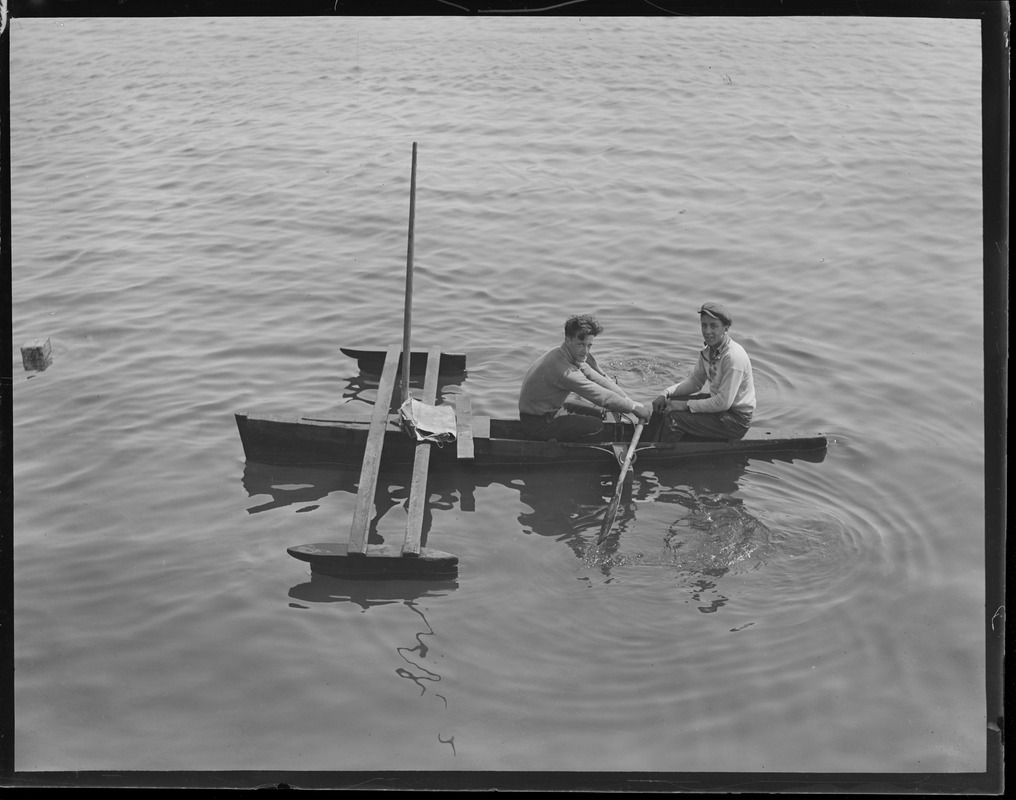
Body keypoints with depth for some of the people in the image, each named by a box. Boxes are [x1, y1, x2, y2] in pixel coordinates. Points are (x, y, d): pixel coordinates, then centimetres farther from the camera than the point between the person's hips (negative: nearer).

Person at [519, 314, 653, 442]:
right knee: (596, 427, -18)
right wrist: (635, 408, -17)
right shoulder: (562, 369, -31)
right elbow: (600, 396, -26)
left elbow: (601, 380, 0)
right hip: (536, 423, -10)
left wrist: (632, 402, -7)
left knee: (598, 413, 15)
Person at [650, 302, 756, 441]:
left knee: (673, 417, -18)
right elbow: (694, 381, 13)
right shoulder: (708, 351, 2)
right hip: (719, 403, 9)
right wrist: (666, 394, -3)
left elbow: (723, 403, -28)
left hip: (736, 419, -9)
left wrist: (686, 405, -22)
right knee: (666, 405, 8)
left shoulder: (733, 357, -26)